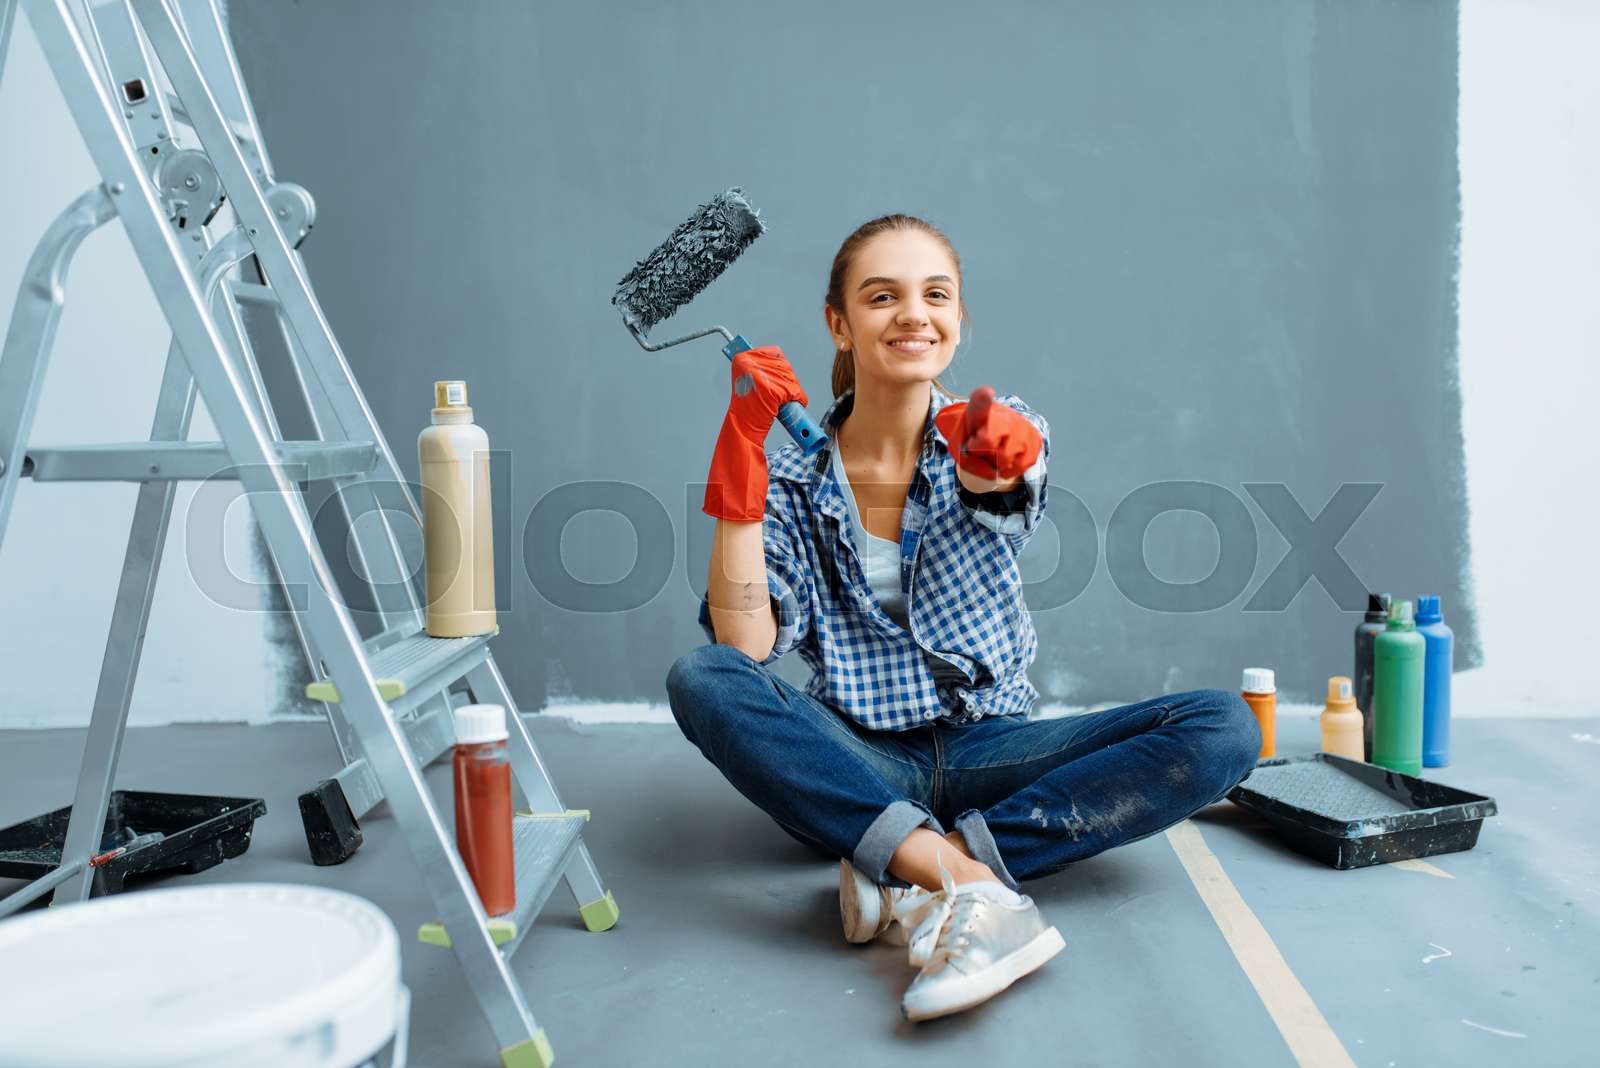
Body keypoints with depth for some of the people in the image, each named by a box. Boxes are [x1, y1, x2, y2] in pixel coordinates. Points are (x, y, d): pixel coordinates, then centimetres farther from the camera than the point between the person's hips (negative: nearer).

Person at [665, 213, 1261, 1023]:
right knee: (700, 679, -28)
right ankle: (972, 884, -36)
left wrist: (996, 466, -51)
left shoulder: (997, 433, 0)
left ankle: (913, 878, -27)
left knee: (1224, 729, -20)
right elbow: (746, 644, -15)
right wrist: (740, 462, -21)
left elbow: (1004, 497, -27)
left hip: (989, 753, 1)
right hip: (859, 766, -1)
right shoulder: (792, 469, -2)